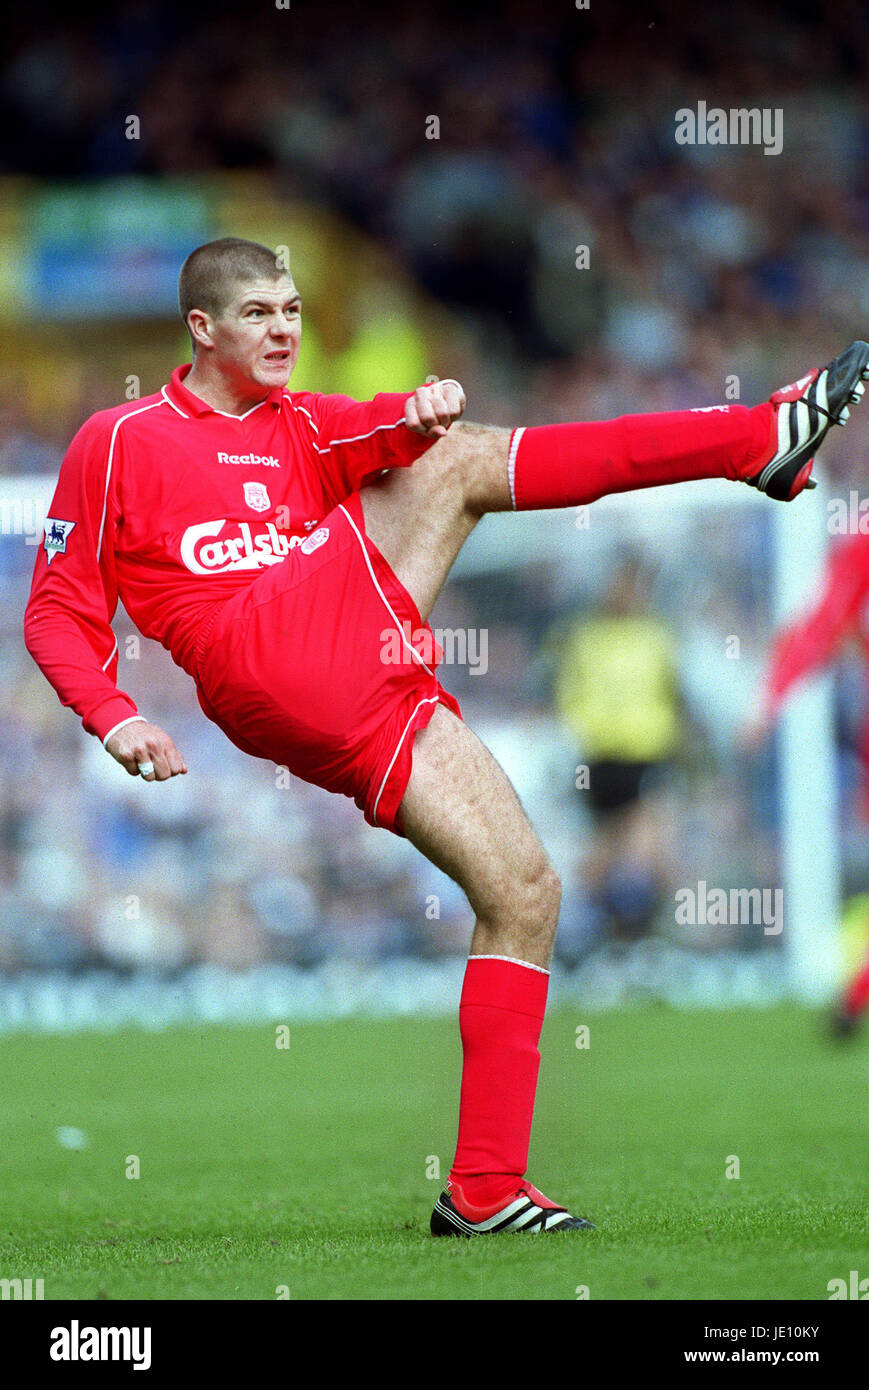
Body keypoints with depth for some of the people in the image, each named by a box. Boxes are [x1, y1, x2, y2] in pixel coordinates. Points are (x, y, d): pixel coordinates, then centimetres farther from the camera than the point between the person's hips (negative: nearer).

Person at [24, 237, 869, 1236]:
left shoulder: (301, 426, 28)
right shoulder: (119, 442, 12)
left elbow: (386, 431, 6)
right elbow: (59, 612, 11)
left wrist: (430, 408, -19)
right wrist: (115, 719, -7)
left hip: (367, 695, 6)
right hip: (273, 657, -6)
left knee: (523, 888, -2)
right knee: (465, 464, -10)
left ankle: (486, 1188, -4)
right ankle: (761, 439, -18)